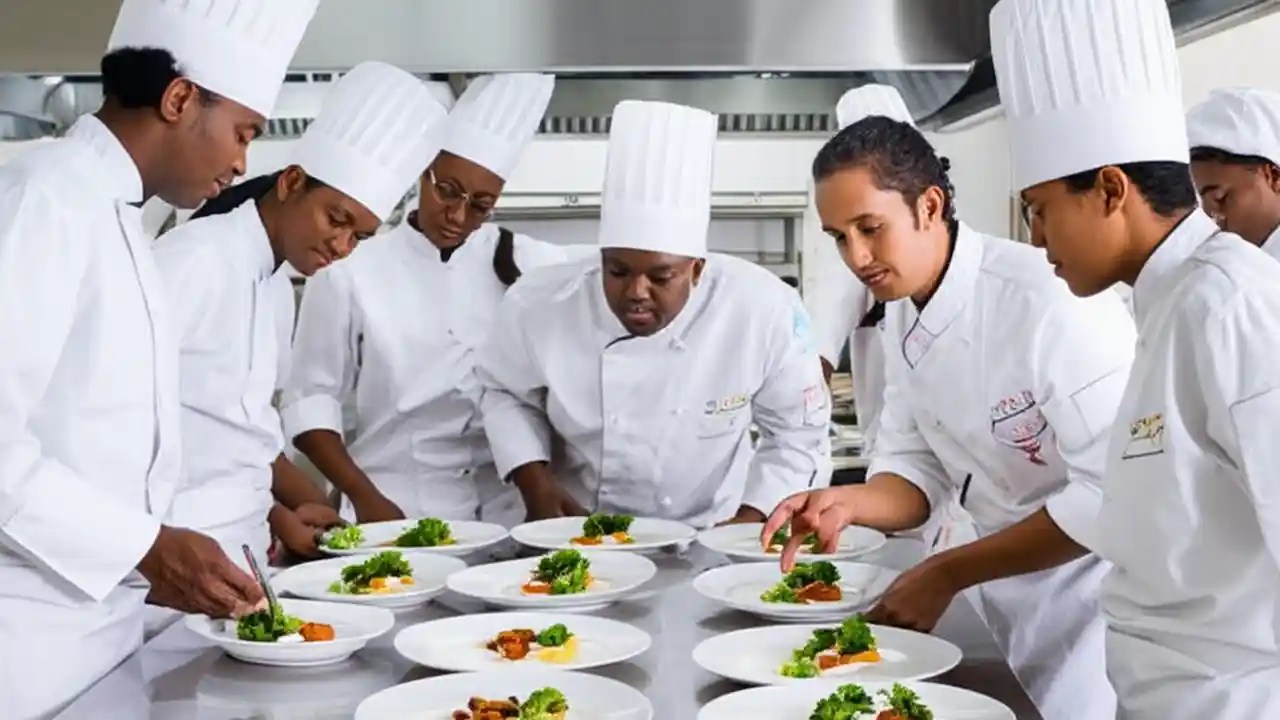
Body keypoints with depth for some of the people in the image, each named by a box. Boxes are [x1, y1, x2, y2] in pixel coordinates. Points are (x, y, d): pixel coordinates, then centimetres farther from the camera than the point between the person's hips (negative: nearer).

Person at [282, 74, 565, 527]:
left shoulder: (535, 269, 6)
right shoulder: (350, 270, 2)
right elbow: (311, 399, 4)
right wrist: (366, 499, -5)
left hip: (509, 511, 1)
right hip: (396, 511, -1)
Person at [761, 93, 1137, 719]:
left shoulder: (1050, 300, -27)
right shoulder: (901, 314, -1)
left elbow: (1115, 493, -28)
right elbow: (918, 469, 4)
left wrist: (946, 575, -23)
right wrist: (849, 502, -18)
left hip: (1106, 602, -7)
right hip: (1012, 602, 7)